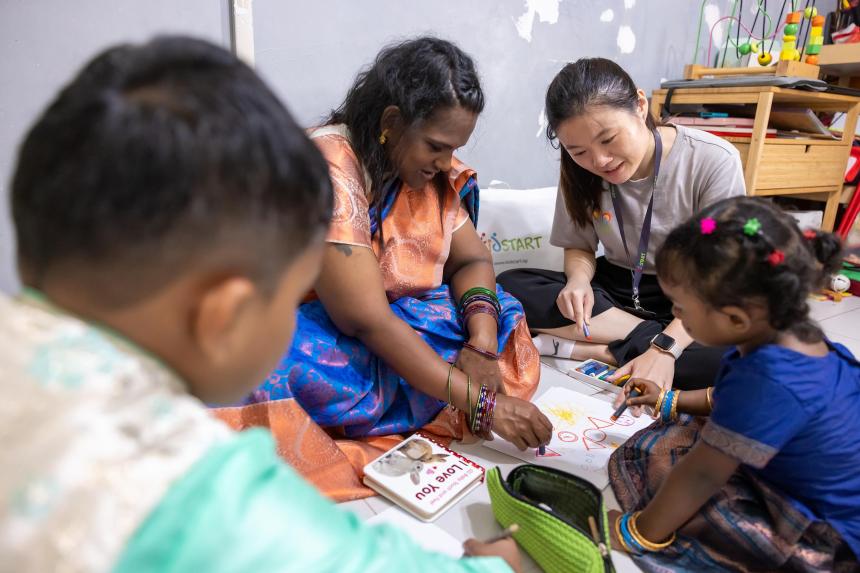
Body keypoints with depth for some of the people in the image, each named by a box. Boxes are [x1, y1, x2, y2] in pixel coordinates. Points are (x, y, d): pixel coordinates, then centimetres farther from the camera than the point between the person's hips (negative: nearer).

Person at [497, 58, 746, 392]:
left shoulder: (714, 161, -18)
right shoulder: (579, 172, -7)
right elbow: (579, 247, 5)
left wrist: (665, 348, -32)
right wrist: (579, 280, -20)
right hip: (616, 289, 3)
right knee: (509, 287, -21)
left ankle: (587, 350, -23)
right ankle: (647, 339, -19)